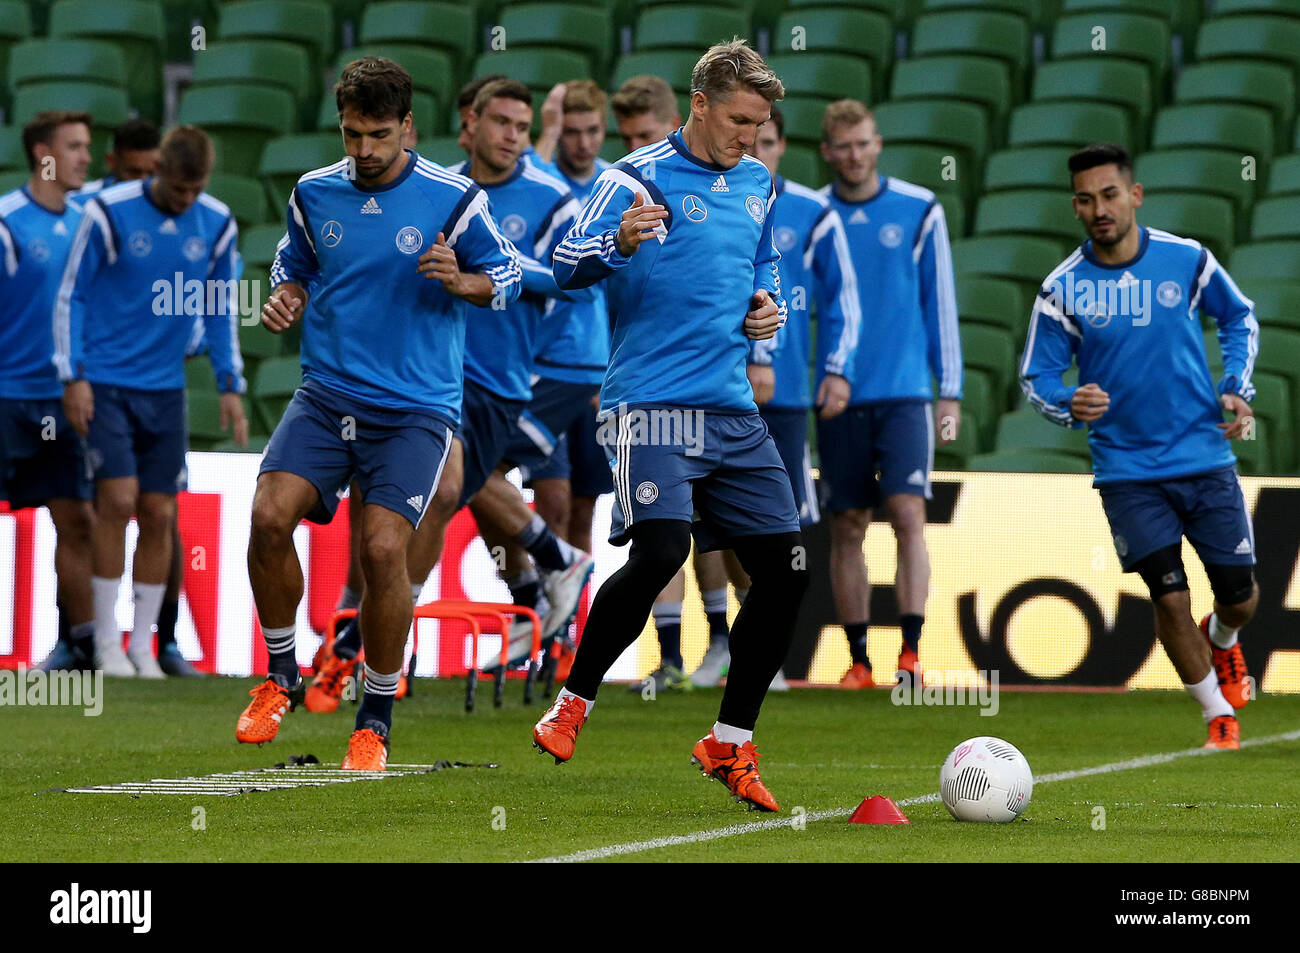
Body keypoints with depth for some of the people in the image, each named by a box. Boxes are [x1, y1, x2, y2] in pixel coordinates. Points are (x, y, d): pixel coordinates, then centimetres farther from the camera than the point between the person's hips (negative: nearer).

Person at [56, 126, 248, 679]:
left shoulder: (217, 226, 1)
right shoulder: (108, 213, -10)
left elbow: (220, 310, 12)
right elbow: (71, 296, -4)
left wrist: (230, 386, 6)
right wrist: (73, 377, -9)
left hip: (165, 389, 4)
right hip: (104, 383, -4)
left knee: (159, 515, 1)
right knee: (118, 499, -12)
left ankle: (143, 645, 10)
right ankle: (107, 641, -1)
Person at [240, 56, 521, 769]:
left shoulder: (453, 198, -4)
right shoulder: (314, 193, 6)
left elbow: (507, 277, 6)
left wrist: (462, 281, -15)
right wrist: (284, 302, 0)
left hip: (415, 407, -3)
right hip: (326, 394, 3)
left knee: (383, 546, -17)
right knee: (270, 514, -18)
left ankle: (376, 719, 1)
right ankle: (281, 678, 5)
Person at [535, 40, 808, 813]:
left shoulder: (758, 183, 14)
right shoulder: (641, 176, -7)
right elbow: (569, 265, -15)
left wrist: (770, 304, 9)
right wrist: (620, 244, -36)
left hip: (733, 410, 7)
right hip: (656, 399, -7)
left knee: (786, 569, 2)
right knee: (659, 553, -24)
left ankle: (731, 743, 15)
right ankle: (573, 705, -4)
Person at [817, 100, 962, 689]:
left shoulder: (919, 210, 2)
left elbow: (941, 301, 5)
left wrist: (951, 389, 2)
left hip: (905, 393, -2)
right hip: (841, 397, 2)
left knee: (908, 513, -13)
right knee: (847, 527, 4)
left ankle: (911, 650, -14)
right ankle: (858, 659, 10)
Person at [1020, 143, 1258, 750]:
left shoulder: (1187, 260, -4)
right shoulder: (1062, 289, -8)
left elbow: (1239, 317, 14)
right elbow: (1035, 376, -2)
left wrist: (1236, 388, 1)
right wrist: (1069, 404, -23)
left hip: (1205, 457, 2)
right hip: (1127, 469, -2)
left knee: (1240, 596, 5)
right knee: (1170, 597, -9)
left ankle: (1222, 642, 43)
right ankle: (1220, 717, 12)